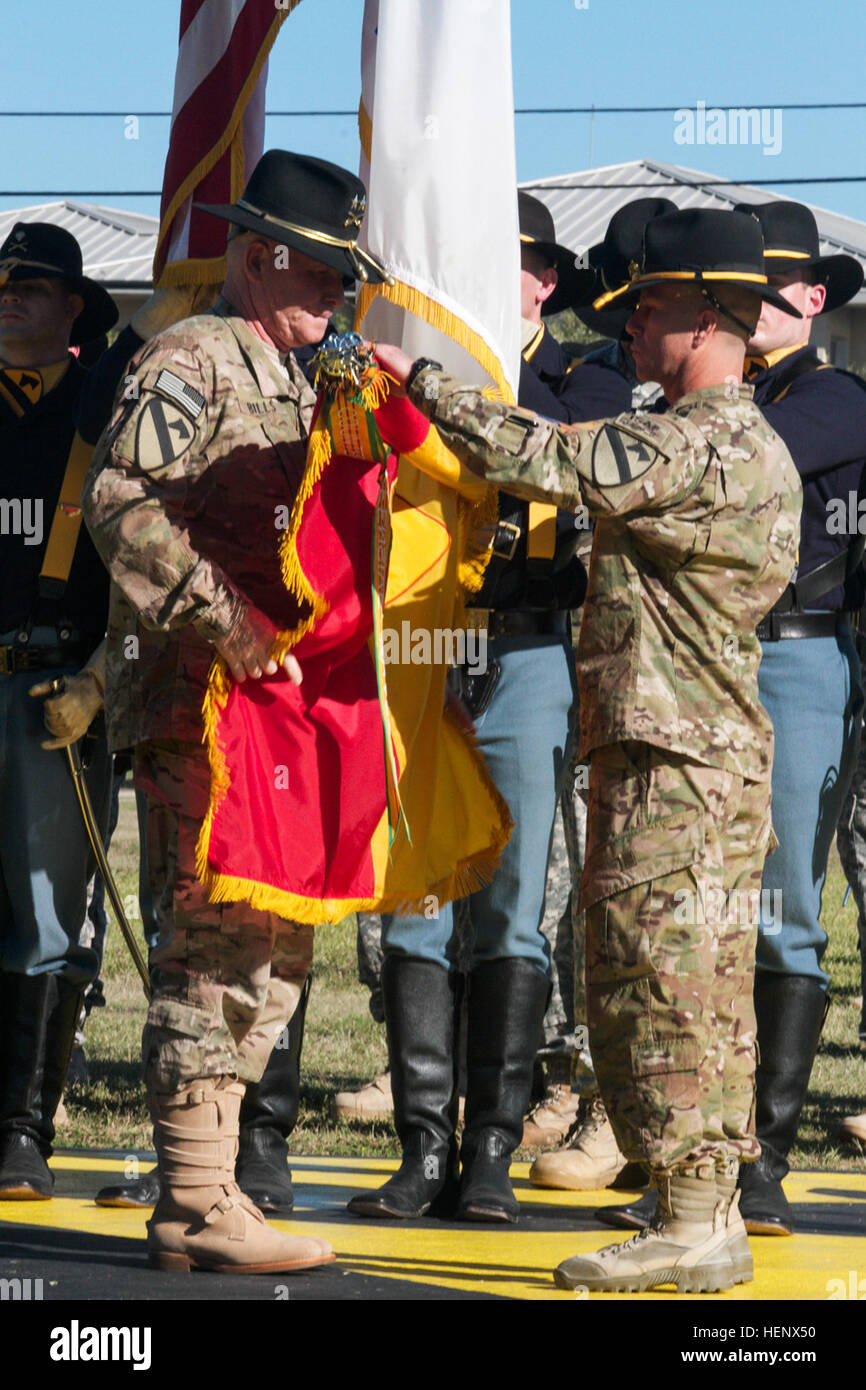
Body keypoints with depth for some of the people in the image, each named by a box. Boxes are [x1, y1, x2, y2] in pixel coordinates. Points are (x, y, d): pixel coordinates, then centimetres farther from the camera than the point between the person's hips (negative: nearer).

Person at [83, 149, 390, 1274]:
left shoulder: (299, 384, 22)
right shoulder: (190, 361, -6)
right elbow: (120, 503, -20)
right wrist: (225, 619, -26)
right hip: (194, 697, -10)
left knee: (277, 940, 11)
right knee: (218, 940, -10)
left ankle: (198, 1190, 18)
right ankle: (197, 1205, -6)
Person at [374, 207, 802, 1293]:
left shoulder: (700, 447, -16)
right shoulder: (751, 447, 17)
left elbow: (544, 461, -21)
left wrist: (420, 383, -9)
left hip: (670, 764, -10)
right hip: (716, 757, 10)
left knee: (654, 988, -8)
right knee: (705, 993, 11)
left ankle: (689, 1226, -6)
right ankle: (710, 1221, 15)